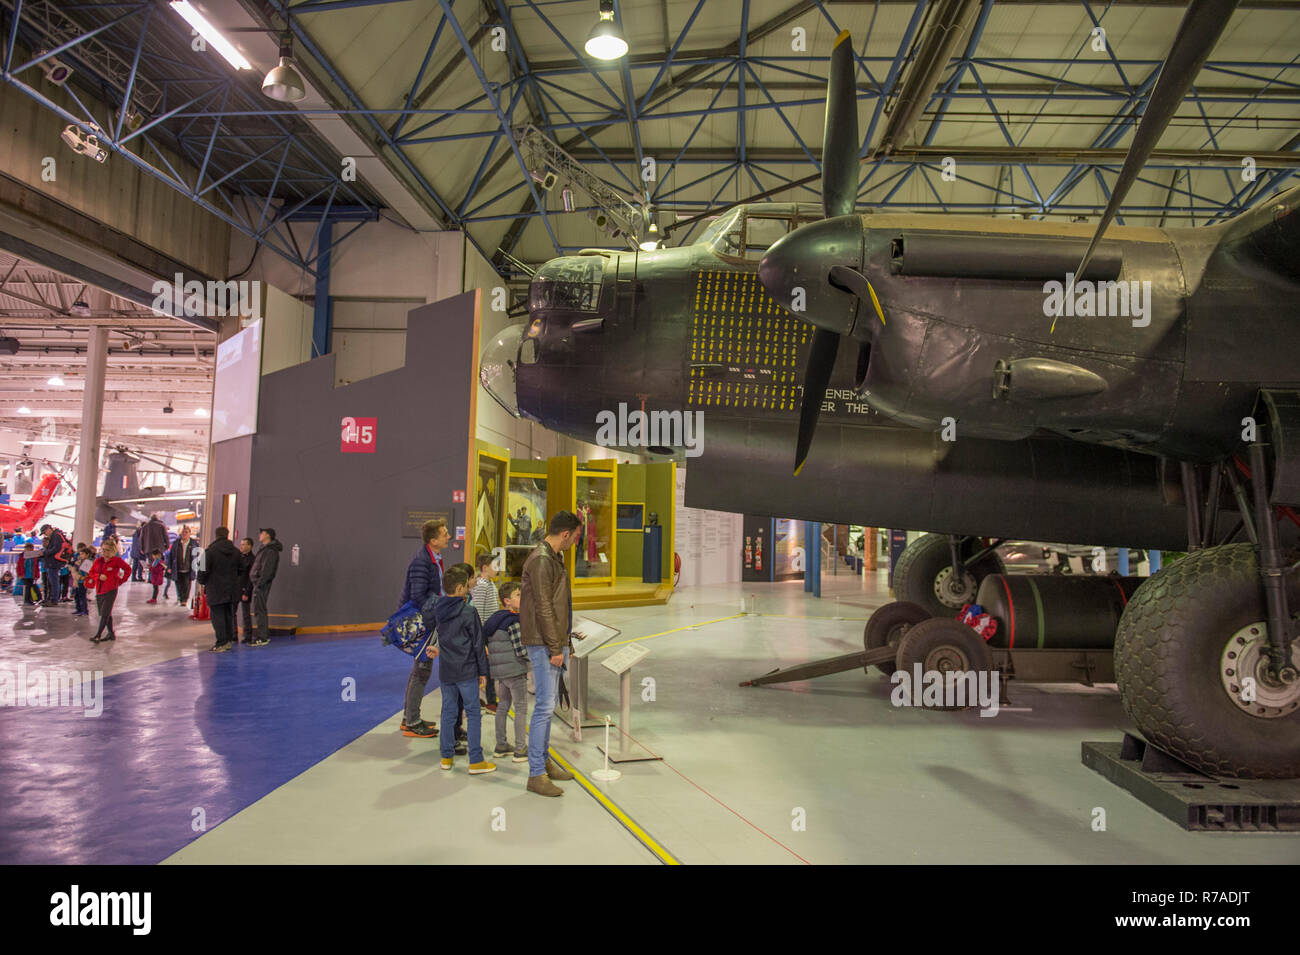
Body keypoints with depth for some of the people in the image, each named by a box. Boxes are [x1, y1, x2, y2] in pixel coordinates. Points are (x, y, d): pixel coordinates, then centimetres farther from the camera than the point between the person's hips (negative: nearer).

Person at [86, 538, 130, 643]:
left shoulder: (116, 560, -6)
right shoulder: (98, 561, 7)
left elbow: (128, 569, 3)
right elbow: (91, 573, 11)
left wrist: (120, 580, -1)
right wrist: (99, 576, -9)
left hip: (111, 591, -6)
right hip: (99, 591, 6)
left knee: (105, 613, -12)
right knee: (106, 614, 14)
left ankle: (98, 635, -13)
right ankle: (111, 633, 26)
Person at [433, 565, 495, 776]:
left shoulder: (438, 610, 2)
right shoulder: (469, 612, -15)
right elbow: (478, 643, -10)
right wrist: (483, 671, -1)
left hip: (445, 671, 6)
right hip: (466, 671, -5)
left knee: (448, 712, 15)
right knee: (473, 714, 2)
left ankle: (446, 756, 22)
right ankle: (475, 761, 4)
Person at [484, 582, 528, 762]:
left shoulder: (494, 620, 11)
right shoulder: (514, 621, -17)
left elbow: (487, 644, 15)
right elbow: (521, 650, -20)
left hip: (499, 670, 9)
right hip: (515, 671, -9)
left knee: (503, 706, 17)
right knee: (521, 708, 0)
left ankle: (501, 745, 26)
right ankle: (520, 749, 4)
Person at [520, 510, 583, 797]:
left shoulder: (553, 558, 15)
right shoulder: (541, 560, -16)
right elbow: (543, 609, -19)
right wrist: (555, 648, -17)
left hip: (554, 643, 10)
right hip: (544, 644, -10)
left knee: (548, 705, 16)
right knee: (545, 706, -8)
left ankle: (544, 760, 26)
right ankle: (536, 775, -2)